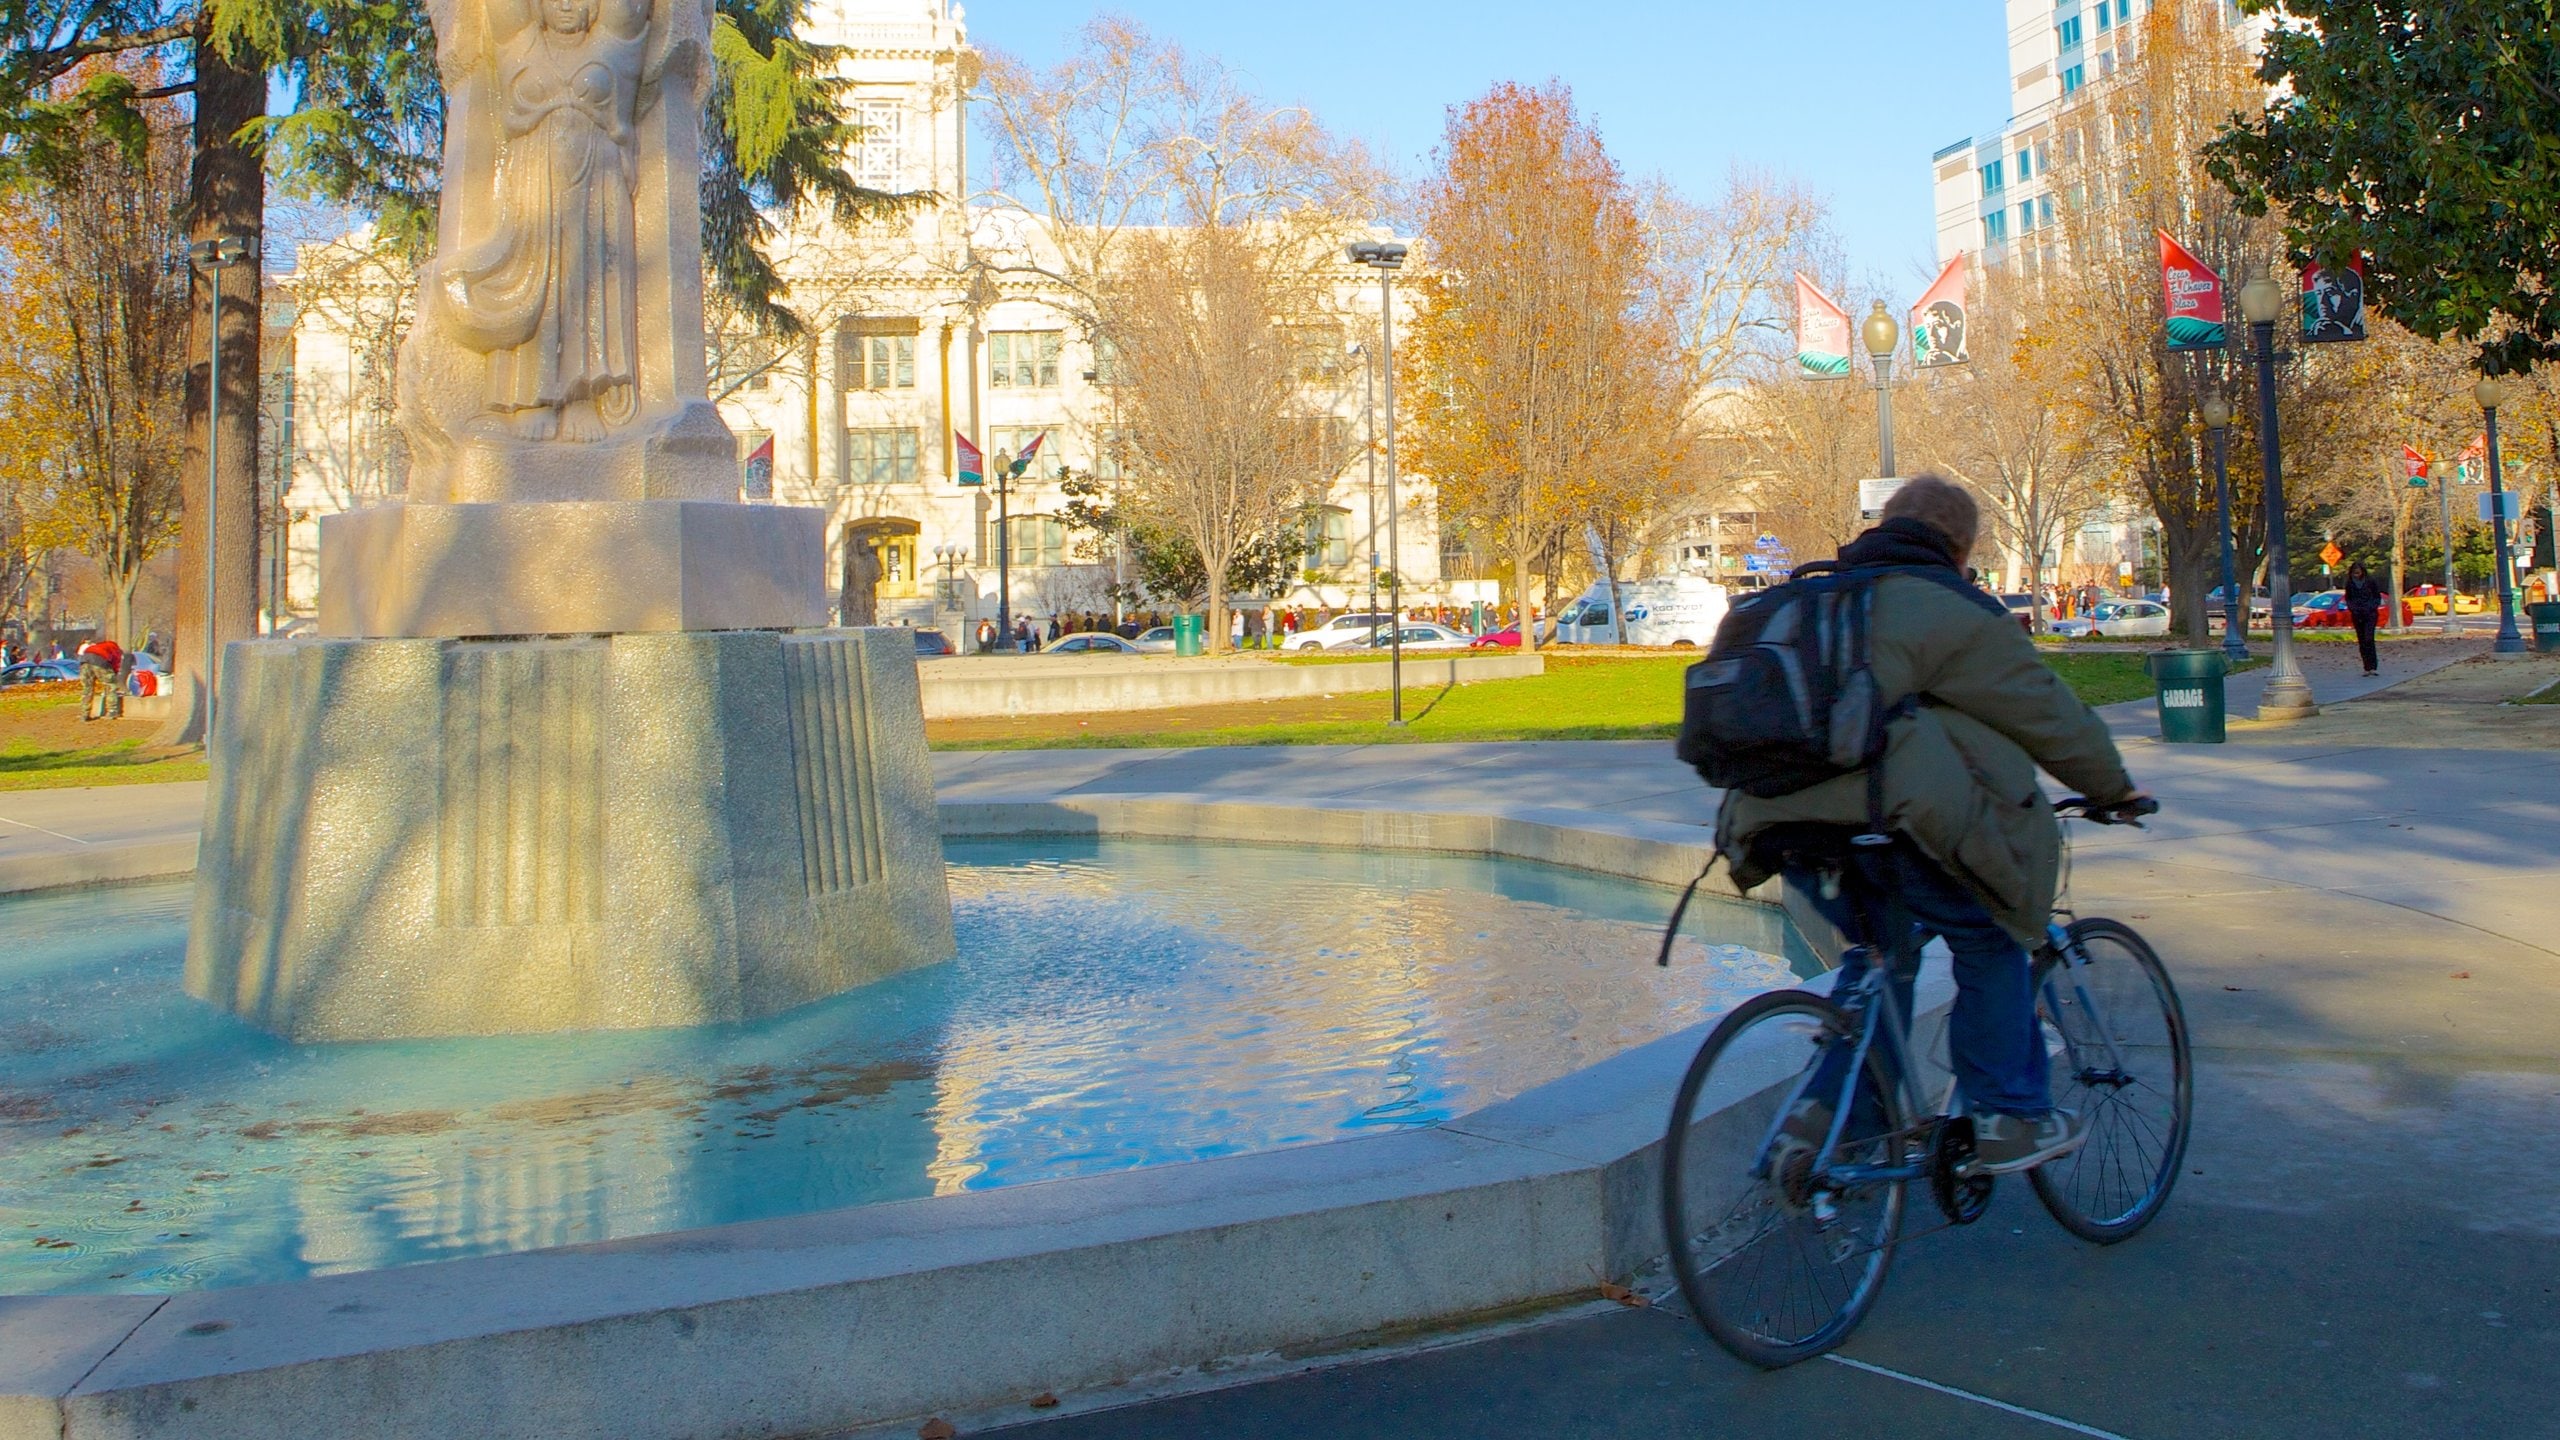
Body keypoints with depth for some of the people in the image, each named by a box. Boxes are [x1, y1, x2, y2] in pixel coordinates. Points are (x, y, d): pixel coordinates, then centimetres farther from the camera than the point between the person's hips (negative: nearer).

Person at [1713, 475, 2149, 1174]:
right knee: (1988, 945, 14)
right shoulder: (1955, 611, 4)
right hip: (1889, 816, -7)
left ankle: (1837, 1107, 22)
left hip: (1783, 820, 7)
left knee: (1880, 949, 27)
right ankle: (2010, 1121, 18)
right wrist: (2113, 786, 24)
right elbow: (2048, 714, 9)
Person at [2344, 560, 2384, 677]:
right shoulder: (2350, 583, 5)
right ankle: (2367, 667, 8)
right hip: (2357, 615, 4)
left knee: (2368, 639, -17)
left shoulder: (2371, 581, -4)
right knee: (2361, 641, 3)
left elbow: (2377, 597, 2)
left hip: (2370, 614, -4)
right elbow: (2348, 598, 15)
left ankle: (2373, 666, -16)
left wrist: (2370, 608, -12)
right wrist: (2352, 608, -2)